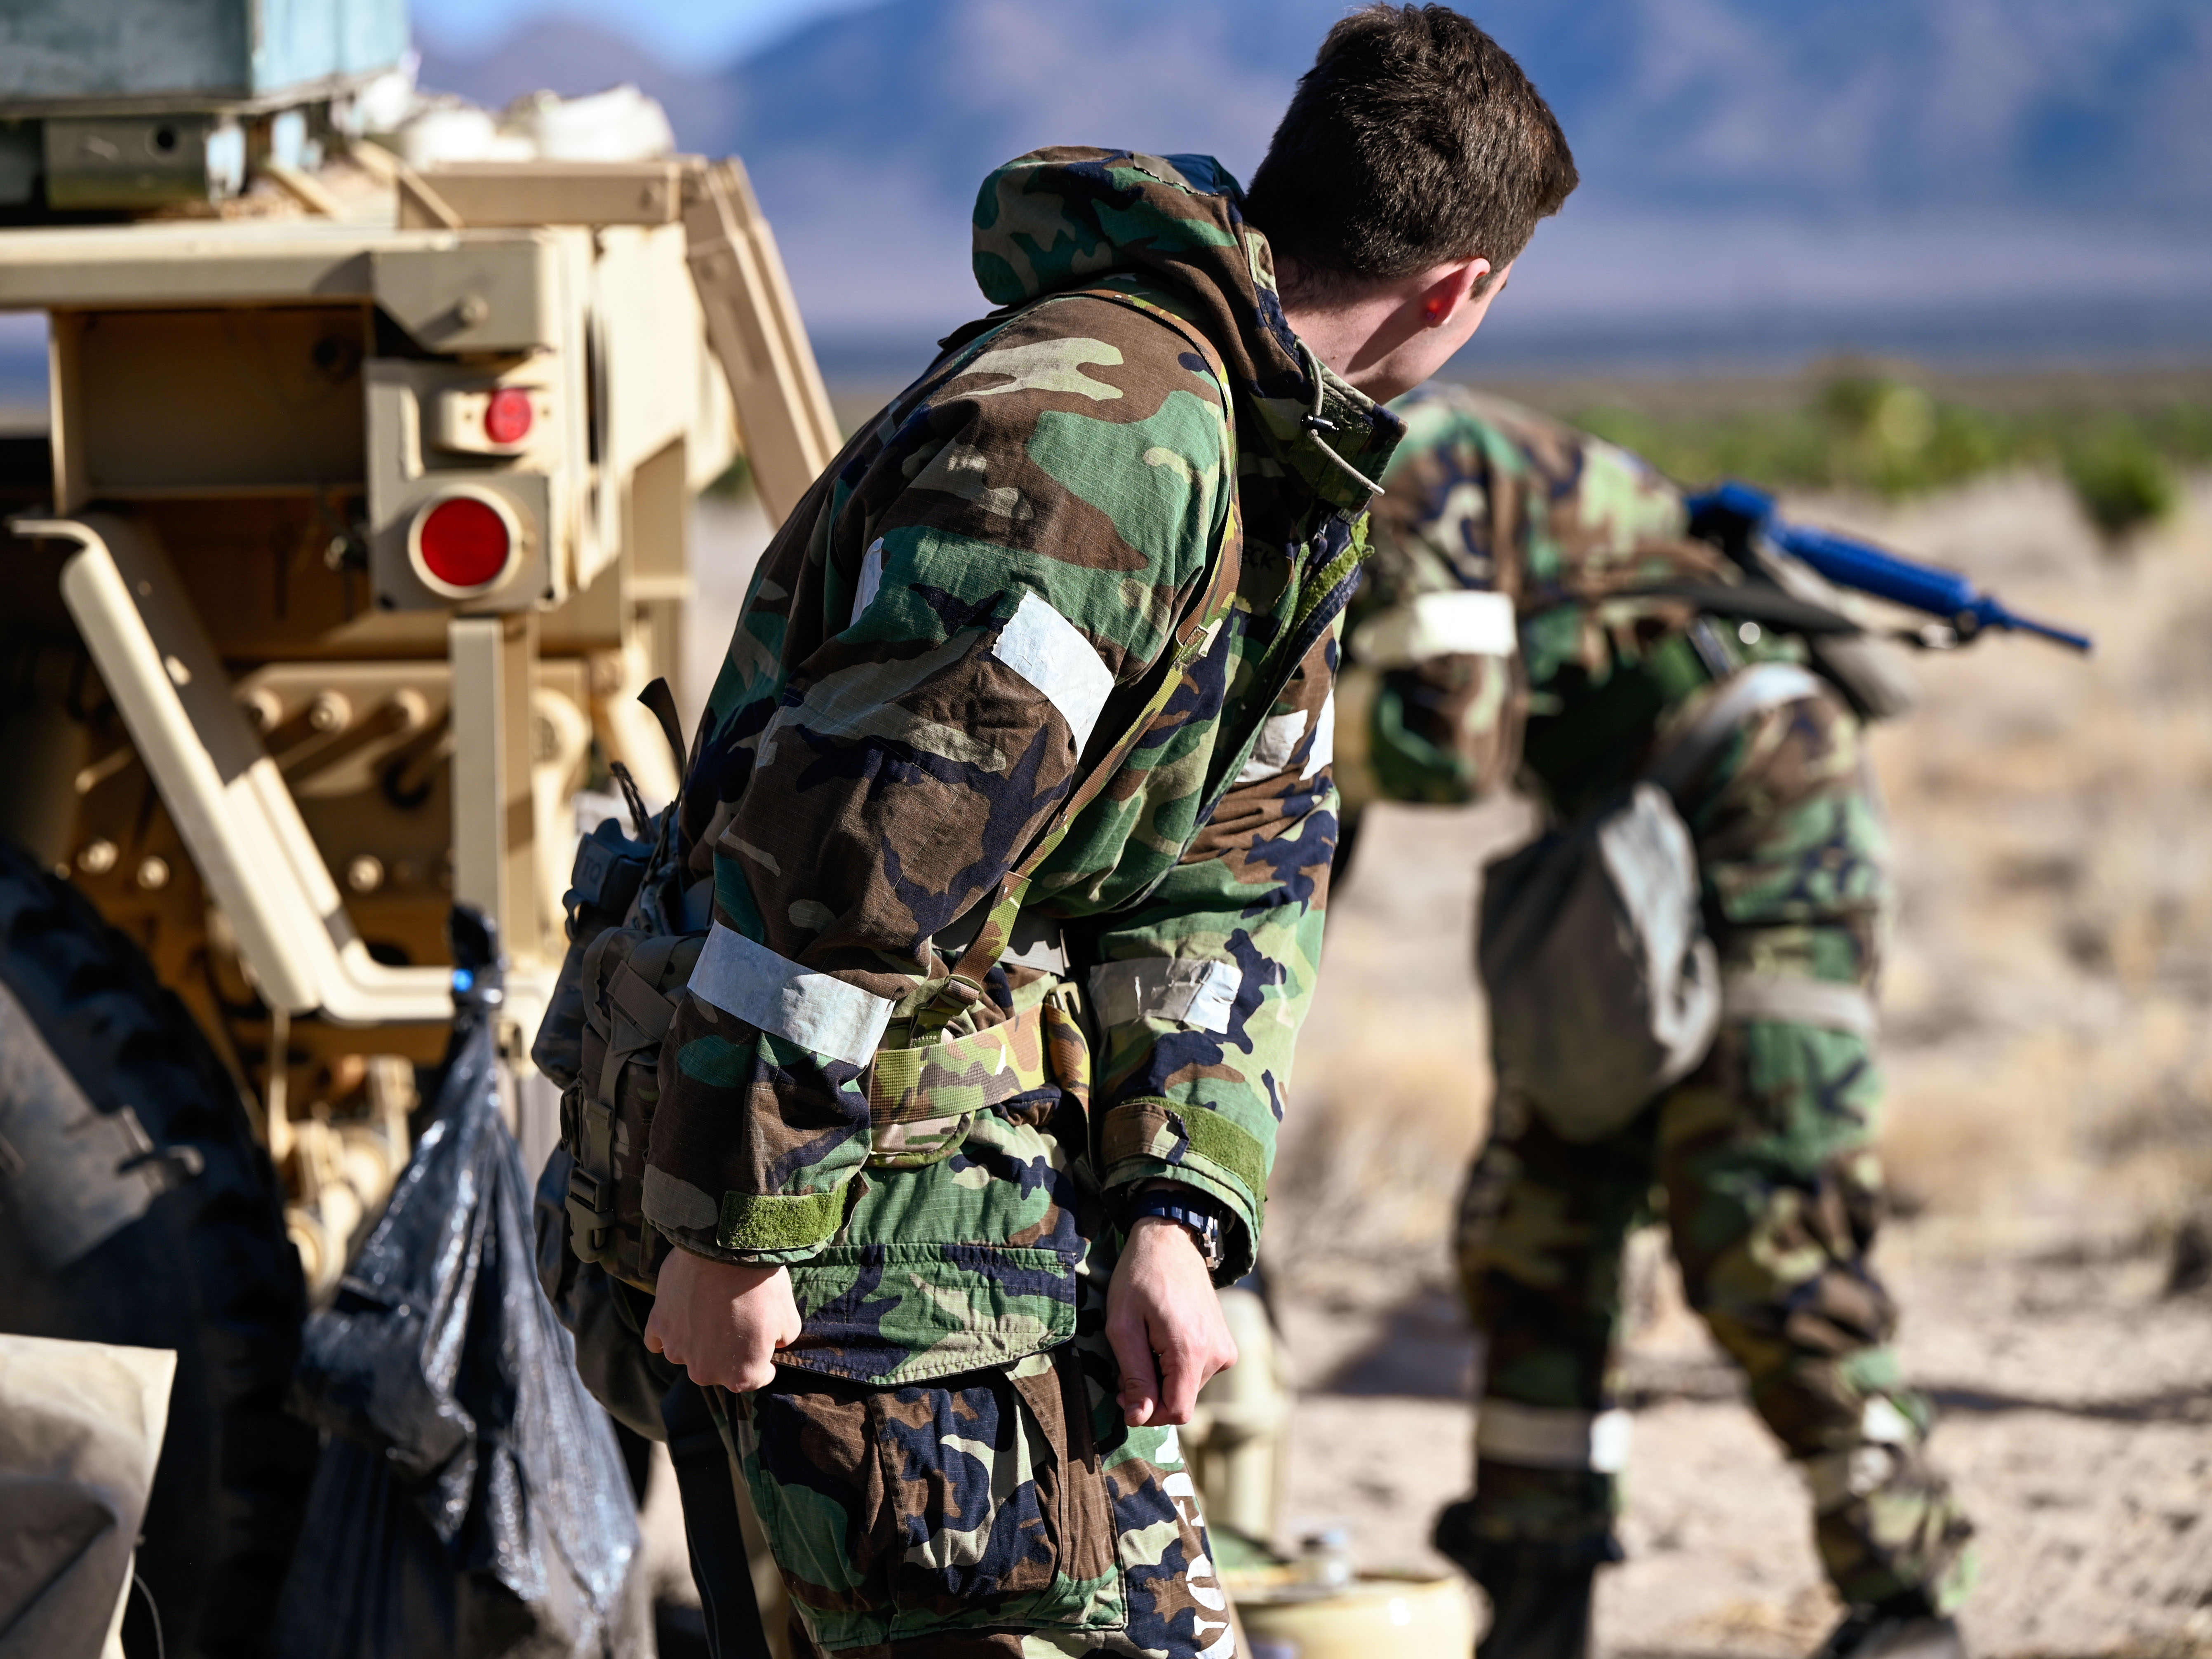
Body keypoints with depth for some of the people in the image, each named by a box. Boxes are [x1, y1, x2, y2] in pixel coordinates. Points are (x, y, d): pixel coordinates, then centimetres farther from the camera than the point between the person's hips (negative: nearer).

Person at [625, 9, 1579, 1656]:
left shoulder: (1288, 470, 12)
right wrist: (728, 1235, -22)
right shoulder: (1099, 437, -23)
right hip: (862, 1179, -10)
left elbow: (1240, 863, 10)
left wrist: (1178, 1209, -3)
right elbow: (841, 852, -26)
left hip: (1027, 1191, 10)